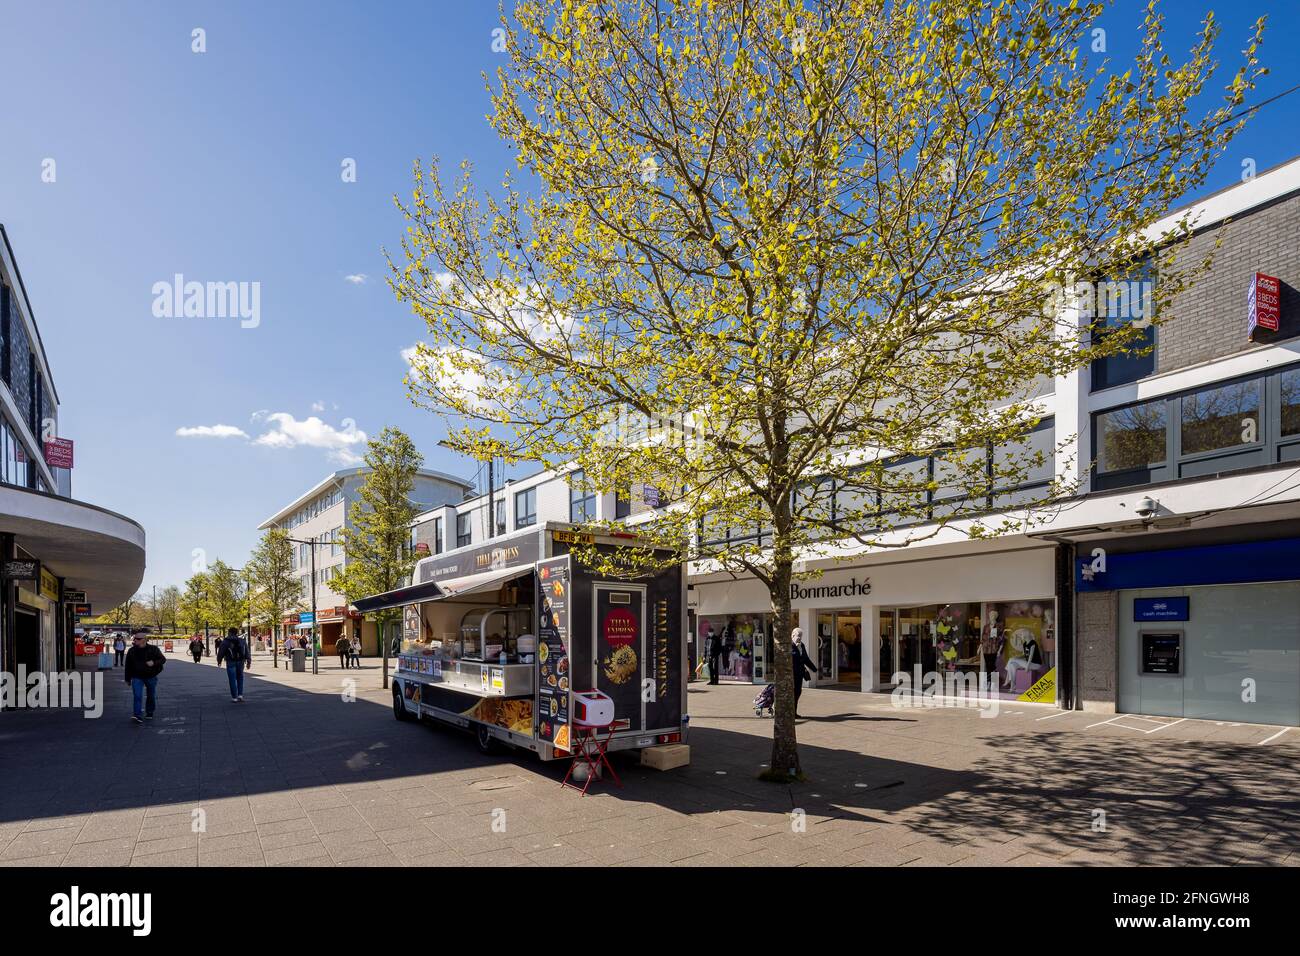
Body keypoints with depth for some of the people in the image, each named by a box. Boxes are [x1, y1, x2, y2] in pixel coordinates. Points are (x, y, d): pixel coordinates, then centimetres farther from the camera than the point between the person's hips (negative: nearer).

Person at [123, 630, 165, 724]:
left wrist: (154, 662, -24)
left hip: (151, 677, 0)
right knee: (137, 696, -14)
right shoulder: (131, 651, 1)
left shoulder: (153, 649, -5)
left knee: (151, 696, 11)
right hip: (137, 677, 0)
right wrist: (127, 679, 10)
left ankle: (149, 713, 28)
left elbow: (163, 659, -4)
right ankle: (137, 715, -17)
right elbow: (127, 666, 10)